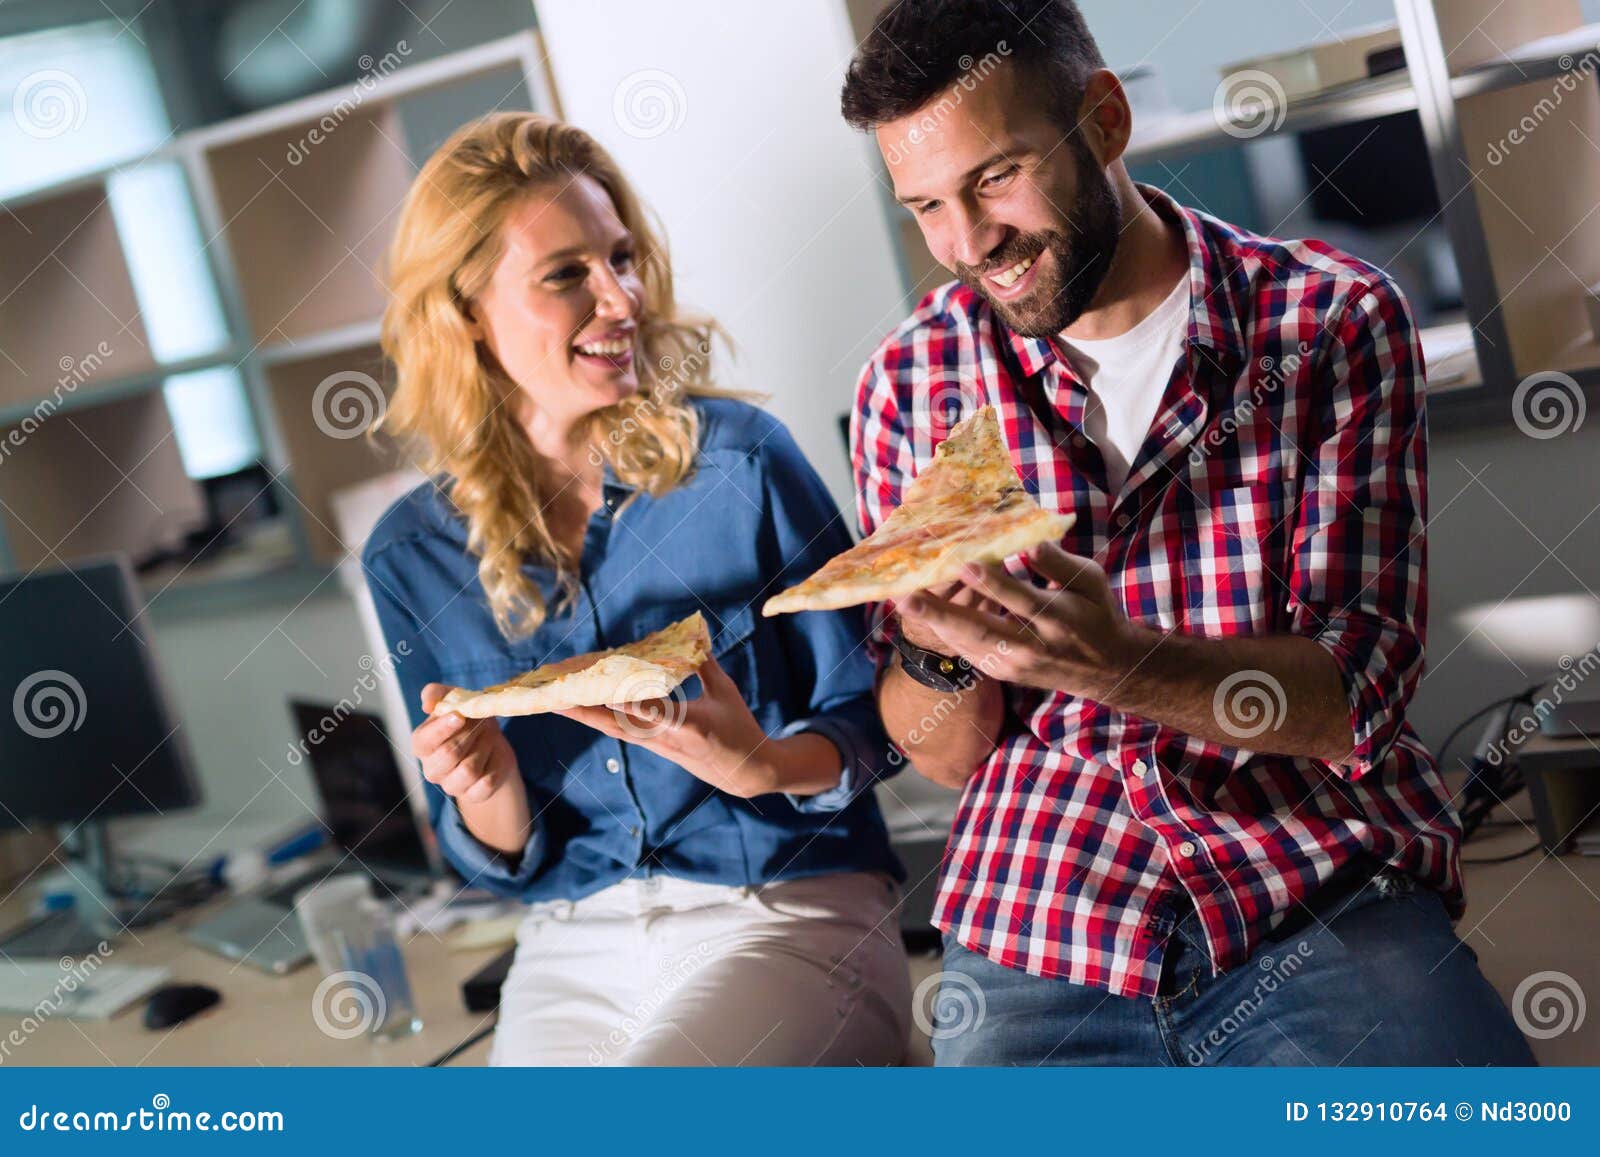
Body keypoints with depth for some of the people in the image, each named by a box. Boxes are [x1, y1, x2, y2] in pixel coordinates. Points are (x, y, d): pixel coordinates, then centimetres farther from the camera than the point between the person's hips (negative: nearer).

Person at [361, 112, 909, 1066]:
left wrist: (759, 765, -22)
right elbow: (503, 862, 8)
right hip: (576, 948, 3)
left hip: (790, 916, -2)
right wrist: (488, 791, -14)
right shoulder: (414, 558, 2)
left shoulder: (738, 460, -7)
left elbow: (873, 722, -1)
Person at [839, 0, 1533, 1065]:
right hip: (1037, 920, 2)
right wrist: (935, 649, -15)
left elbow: (1354, 699, -7)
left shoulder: (1334, 322, -1)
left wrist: (1117, 663, -25)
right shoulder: (911, 382, 5)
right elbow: (947, 753, 8)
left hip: (1327, 893, -1)